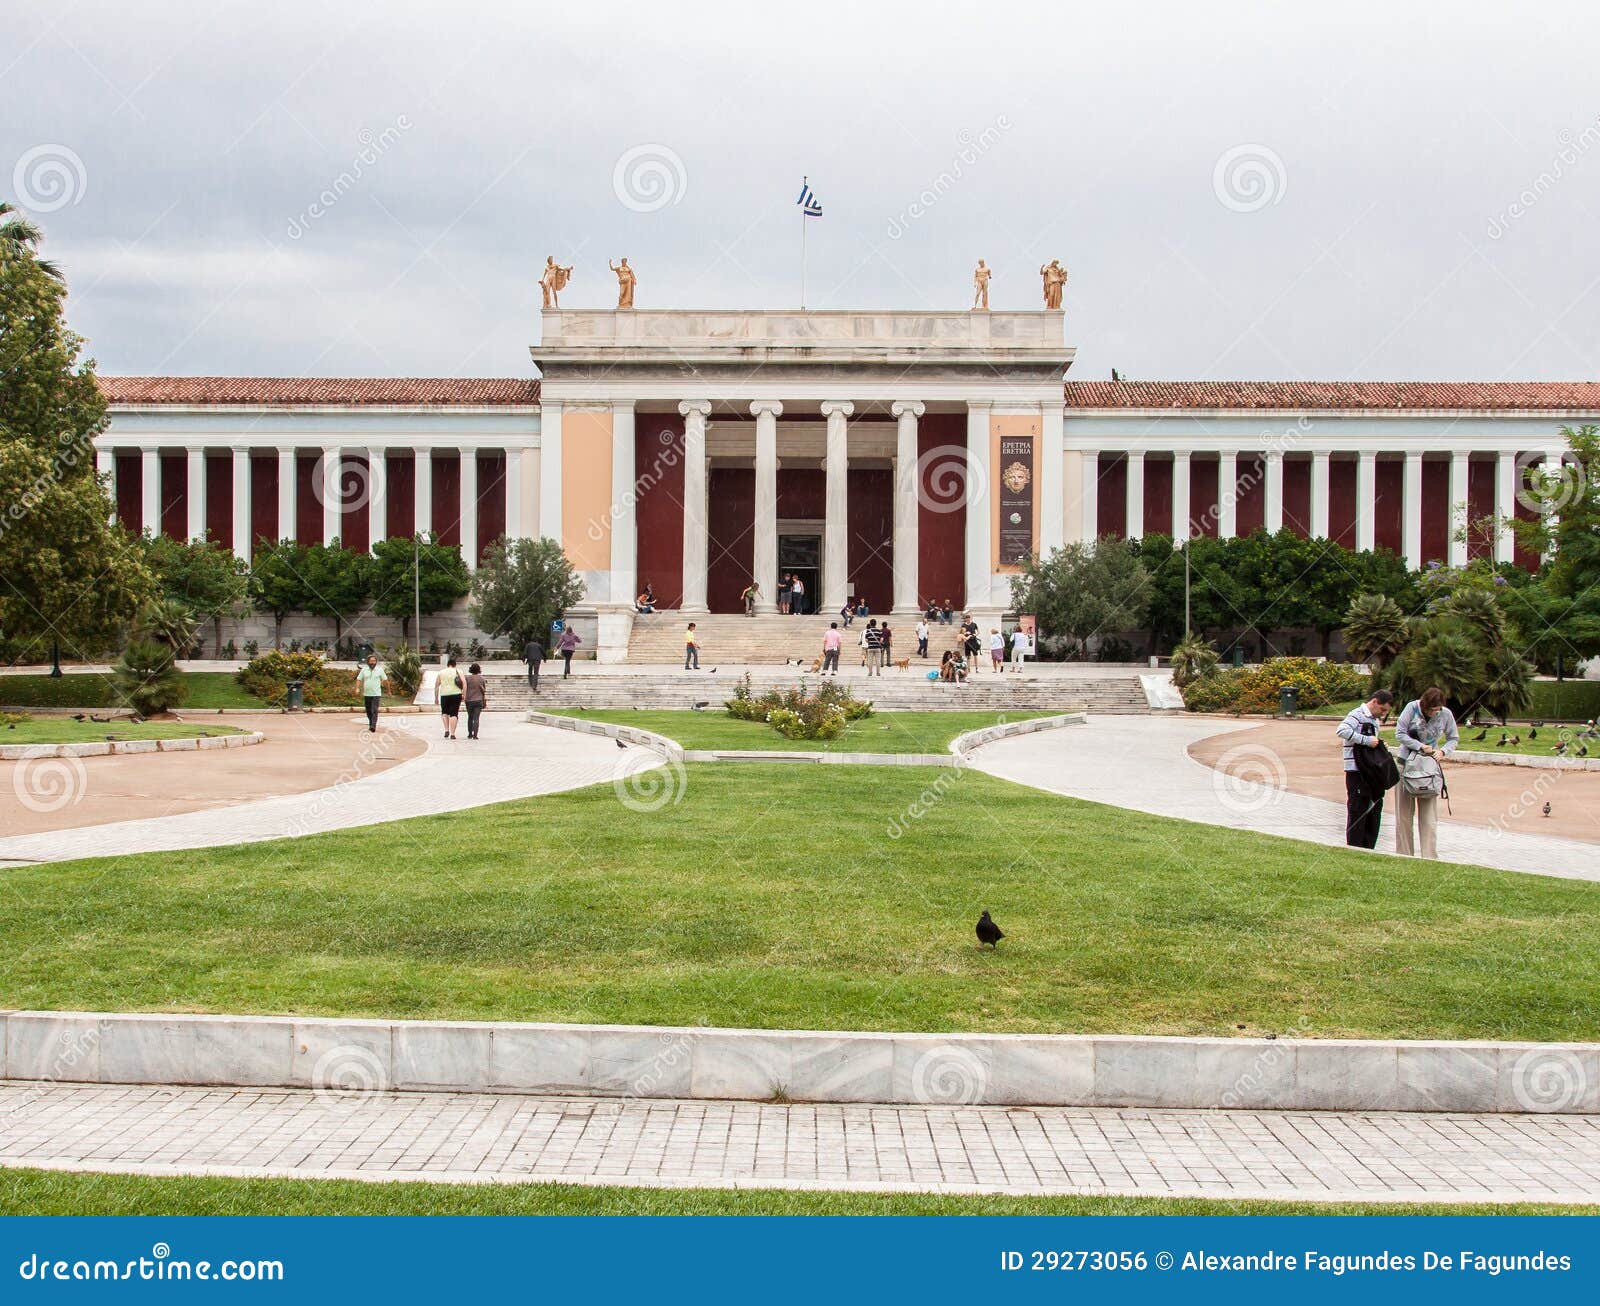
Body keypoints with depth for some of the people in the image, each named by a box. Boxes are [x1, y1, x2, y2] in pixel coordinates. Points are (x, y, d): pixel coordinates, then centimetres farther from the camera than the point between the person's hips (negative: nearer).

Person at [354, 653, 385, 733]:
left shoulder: (380, 670, 1)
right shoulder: (364, 670, 5)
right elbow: (359, 679, 6)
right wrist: (357, 688, -10)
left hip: (376, 694, -3)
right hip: (366, 694, 3)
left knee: (374, 711, -14)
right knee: (369, 711, 11)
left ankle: (373, 727, -22)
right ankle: (371, 724, 27)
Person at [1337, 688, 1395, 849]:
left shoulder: (1375, 719, 18)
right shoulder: (1358, 715, -11)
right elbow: (1342, 730, -29)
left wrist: (1379, 744, 4)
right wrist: (1366, 740, -28)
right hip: (1356, 770, -9)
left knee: (1375, 806, 12)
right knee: (1358, 809, -5)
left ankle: (1368, 848, 20)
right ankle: (1354, 849, 1)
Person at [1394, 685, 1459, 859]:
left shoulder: (1446, 714, -6)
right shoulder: (1412, 708, -12)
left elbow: (1454, 738, 6)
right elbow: (1399, 733, -11)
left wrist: (1443, 751, -13)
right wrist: (1421, 746, -18)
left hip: (1430, 765, 1)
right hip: (1406, 763, -1)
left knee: (1429, 817, -3)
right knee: (1404, 815, 4)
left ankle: (1429, 857, 0)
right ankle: (1404, 856, 11)